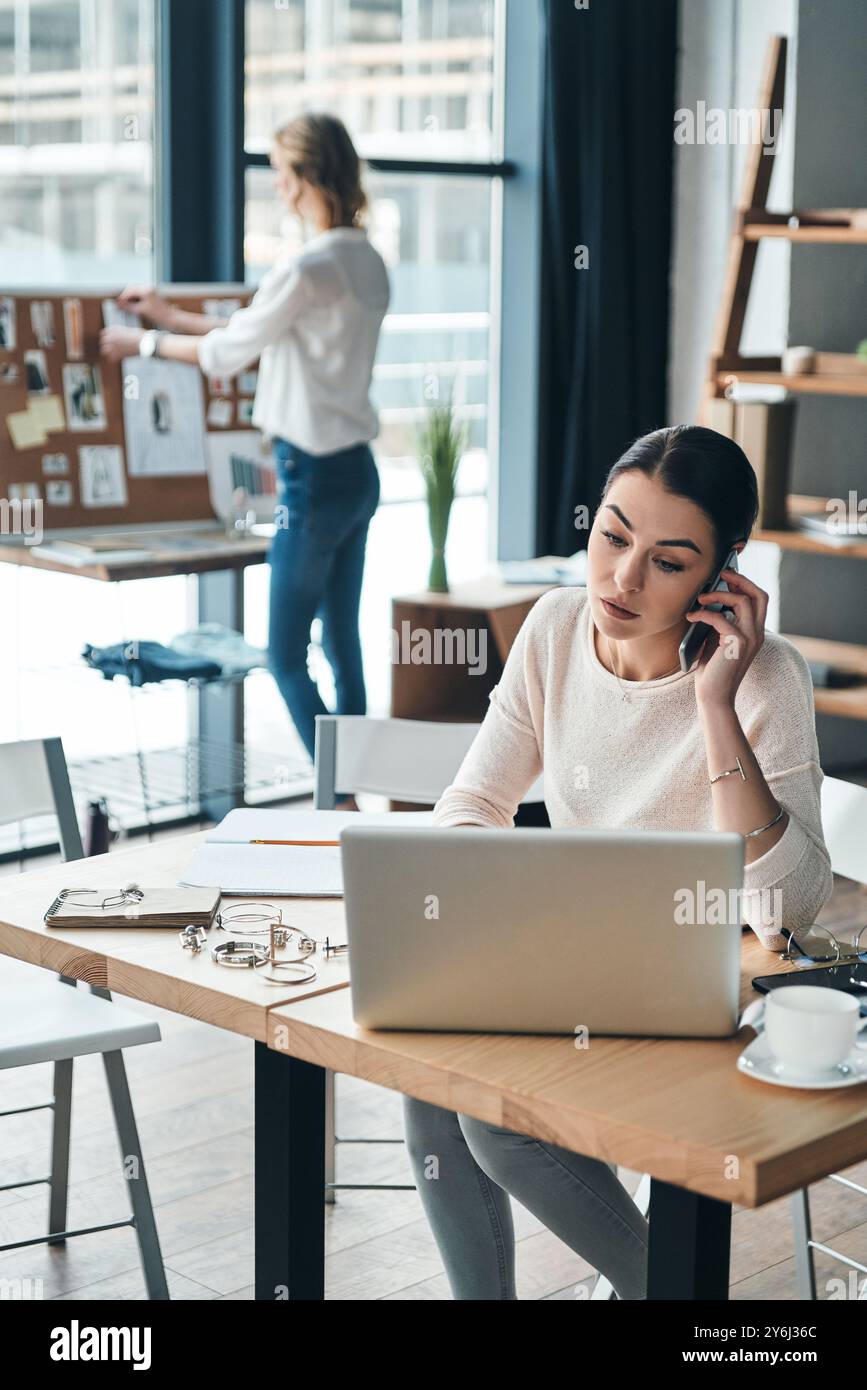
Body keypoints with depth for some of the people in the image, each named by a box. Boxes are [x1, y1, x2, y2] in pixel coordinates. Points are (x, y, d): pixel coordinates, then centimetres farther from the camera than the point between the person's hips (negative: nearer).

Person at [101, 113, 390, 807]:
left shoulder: (304, 269, -19)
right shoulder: (368, 262, 8)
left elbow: (227, 352, -6)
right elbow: (257, 335, 17)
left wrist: (145, 343, 10)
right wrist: (170, 313, 24)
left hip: (314, 477, -9)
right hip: (359, 470, 9)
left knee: (287, 658, 1)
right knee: (345, 647, 13)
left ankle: (344, 805, 1)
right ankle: (352, 795, 18)